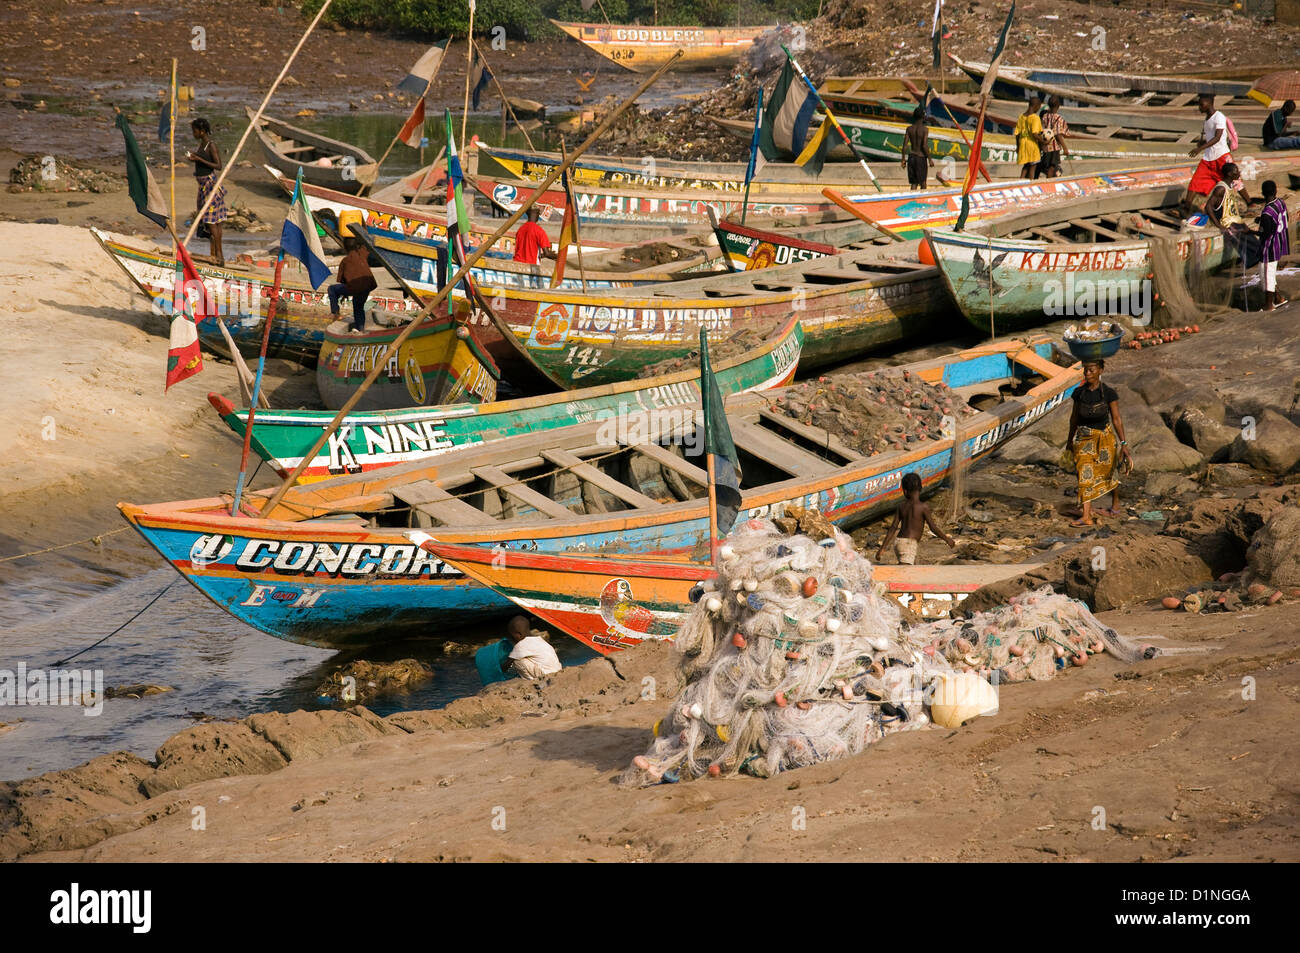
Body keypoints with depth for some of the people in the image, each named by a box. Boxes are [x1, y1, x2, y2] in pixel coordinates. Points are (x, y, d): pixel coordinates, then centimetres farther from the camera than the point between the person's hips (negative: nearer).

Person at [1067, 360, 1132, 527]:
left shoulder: (1108, 393, -13)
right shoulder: (1079, 392, -3)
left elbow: (1117, 419, -11)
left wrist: (1124, 444, -15)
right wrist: (1070, 438, 19)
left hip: (1104, 437, -2)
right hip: (1084, 438, 2)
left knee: (1107, 473, 13)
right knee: (1085, 475, -9)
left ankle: (1116, 506, 38)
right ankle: (1086, 516, -12)